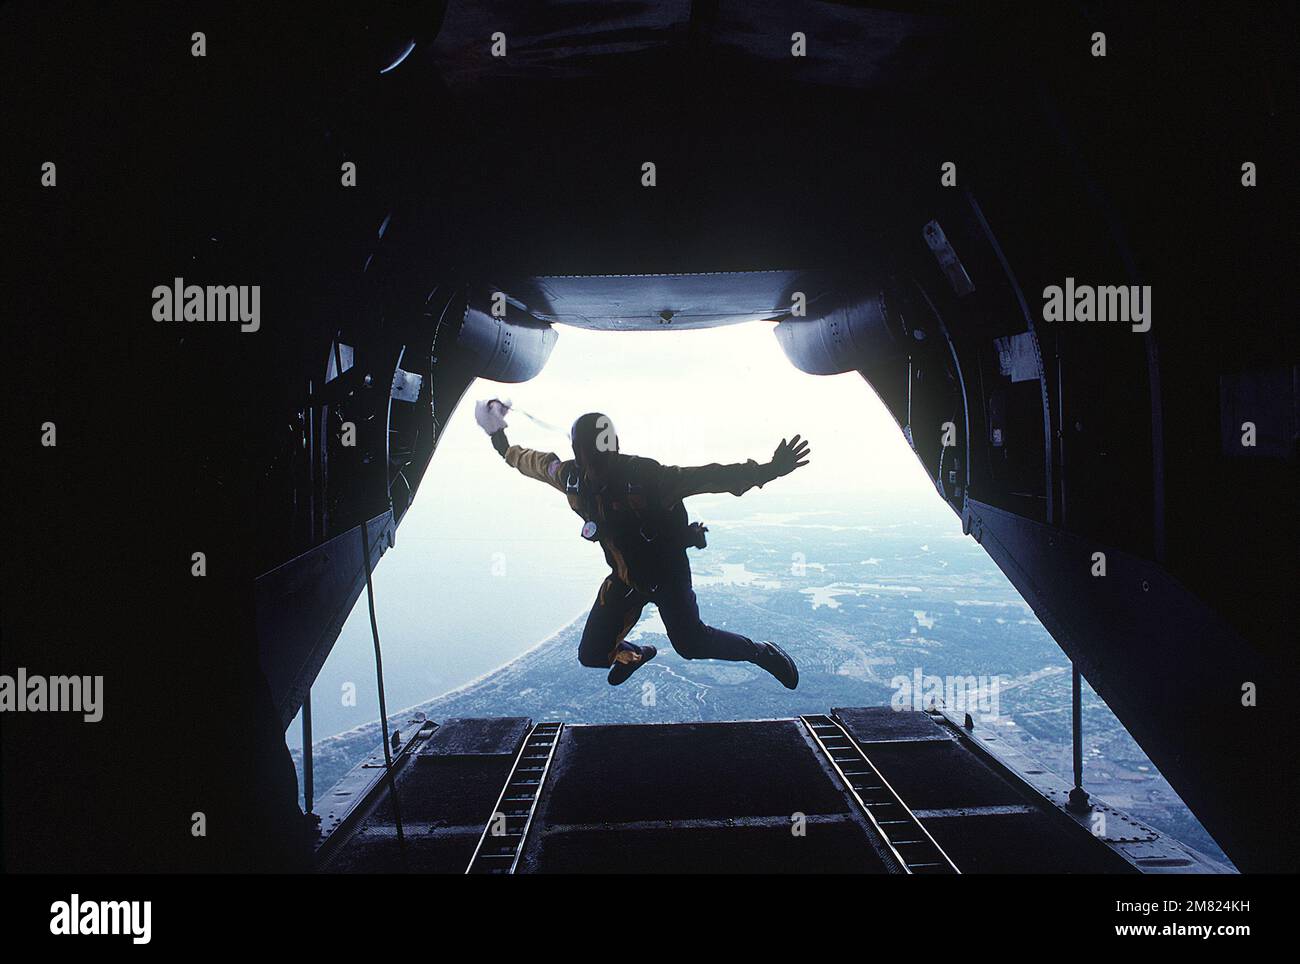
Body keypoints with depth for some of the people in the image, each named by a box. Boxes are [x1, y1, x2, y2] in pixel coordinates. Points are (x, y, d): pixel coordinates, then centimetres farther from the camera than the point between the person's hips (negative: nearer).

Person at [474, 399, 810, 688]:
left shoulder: (643, 476, -32)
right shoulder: (573, 478, -15)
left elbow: (704, 477, -38)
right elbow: (535, 461, 6)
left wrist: (766, 471, -48)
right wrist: (500, 441, 19)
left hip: (668, 571, -5)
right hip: (625, 579, 5)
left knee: (691, 643, -10)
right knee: (592, 655, 6)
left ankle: (764, 653, 17)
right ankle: (635, 654, 43)